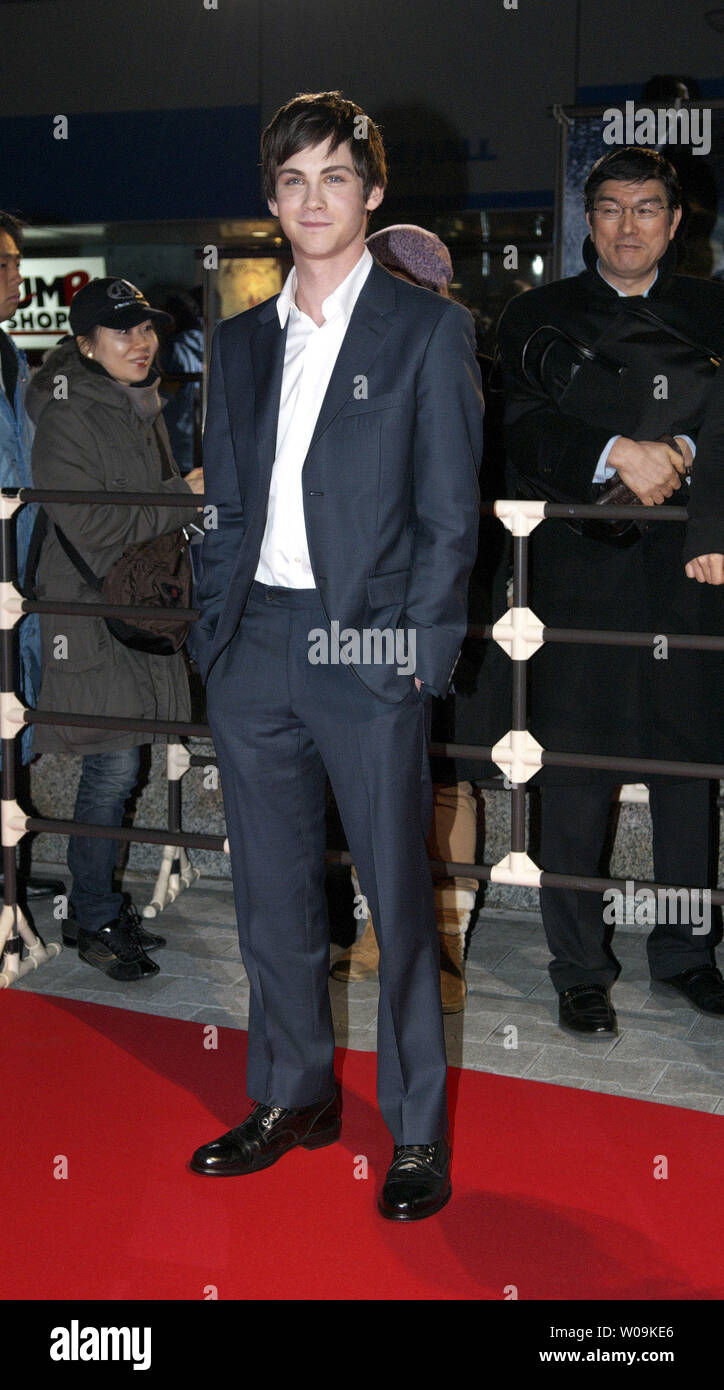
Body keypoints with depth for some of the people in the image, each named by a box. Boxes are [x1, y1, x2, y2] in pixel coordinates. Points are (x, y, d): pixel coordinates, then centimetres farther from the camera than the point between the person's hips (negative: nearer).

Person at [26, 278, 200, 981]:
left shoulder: (142, 407, 14)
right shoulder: (67, 417, -13)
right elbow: (90, 526, -21)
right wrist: (187, 495, -20)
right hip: (93, 613, -8)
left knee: (117, 765, 12)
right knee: (112, 767, -6)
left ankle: (95, 906, 24)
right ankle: (95, 923, 9)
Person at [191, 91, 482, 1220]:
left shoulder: (429, 332, 1)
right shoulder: (241, 342, 15)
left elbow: (449, 516, -3)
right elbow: (226, 508, 15)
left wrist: (417, 654, -10)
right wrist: (216, 634, 5)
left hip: (367, 651, -5)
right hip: (253, 649, 5)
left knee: (398, 898, 3)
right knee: (272, 894, 13)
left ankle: (418, 1133, 18)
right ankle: (295, 1098, 30)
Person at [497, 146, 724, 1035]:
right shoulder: (538, 319, 9)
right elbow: (524, 428, -5)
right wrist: (617, 452, -19)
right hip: (579, 572, -2)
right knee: (574, 778, 0)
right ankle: (580, 968, 13)